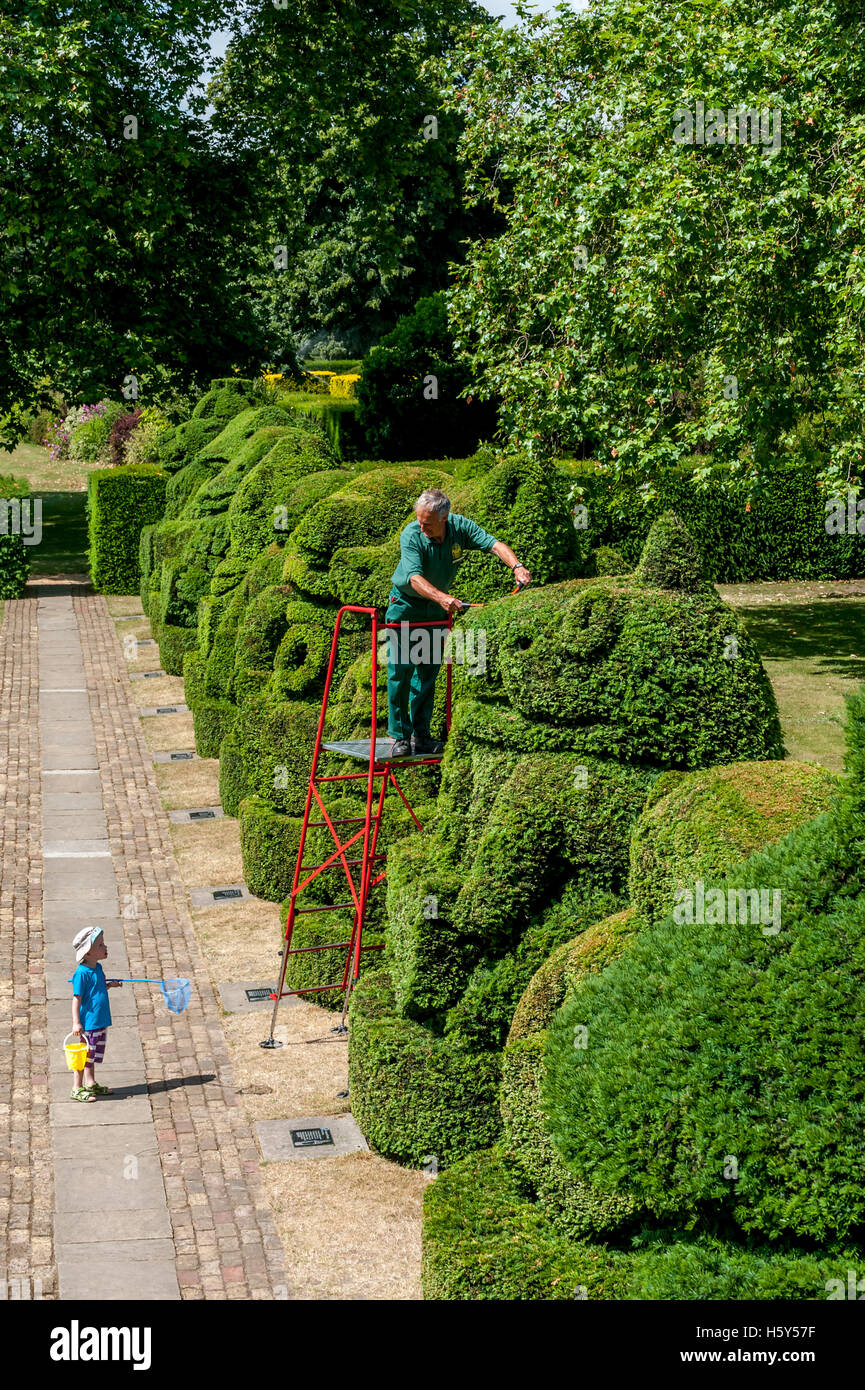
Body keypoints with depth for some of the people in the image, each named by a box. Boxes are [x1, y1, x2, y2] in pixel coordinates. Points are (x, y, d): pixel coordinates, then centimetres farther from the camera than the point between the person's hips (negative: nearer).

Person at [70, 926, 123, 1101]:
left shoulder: (97, 968, 7)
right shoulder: (82, 973, -19)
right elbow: (77, 998, -18)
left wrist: (110, 985, 6)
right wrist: (76, 1023, -21)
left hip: (101, 1021, 9)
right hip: (88, 1023, -9)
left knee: (94, 1055, 19)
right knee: (85, 1055, 0)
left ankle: (91, 1084, 32)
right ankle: (77, 1089, 9)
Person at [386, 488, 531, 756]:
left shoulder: (460, 527, -15)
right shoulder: (411, 535, -25)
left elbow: (494, 545, -21)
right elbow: (414, 578, -37)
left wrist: (517, 566, -40)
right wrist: (442, 597, -53)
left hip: (437, 607, 4)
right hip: (406, 604, -4)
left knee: (428, 671, 6)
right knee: (400, 669, -10)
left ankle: (421, 735, 13)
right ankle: (400, 736, -4)